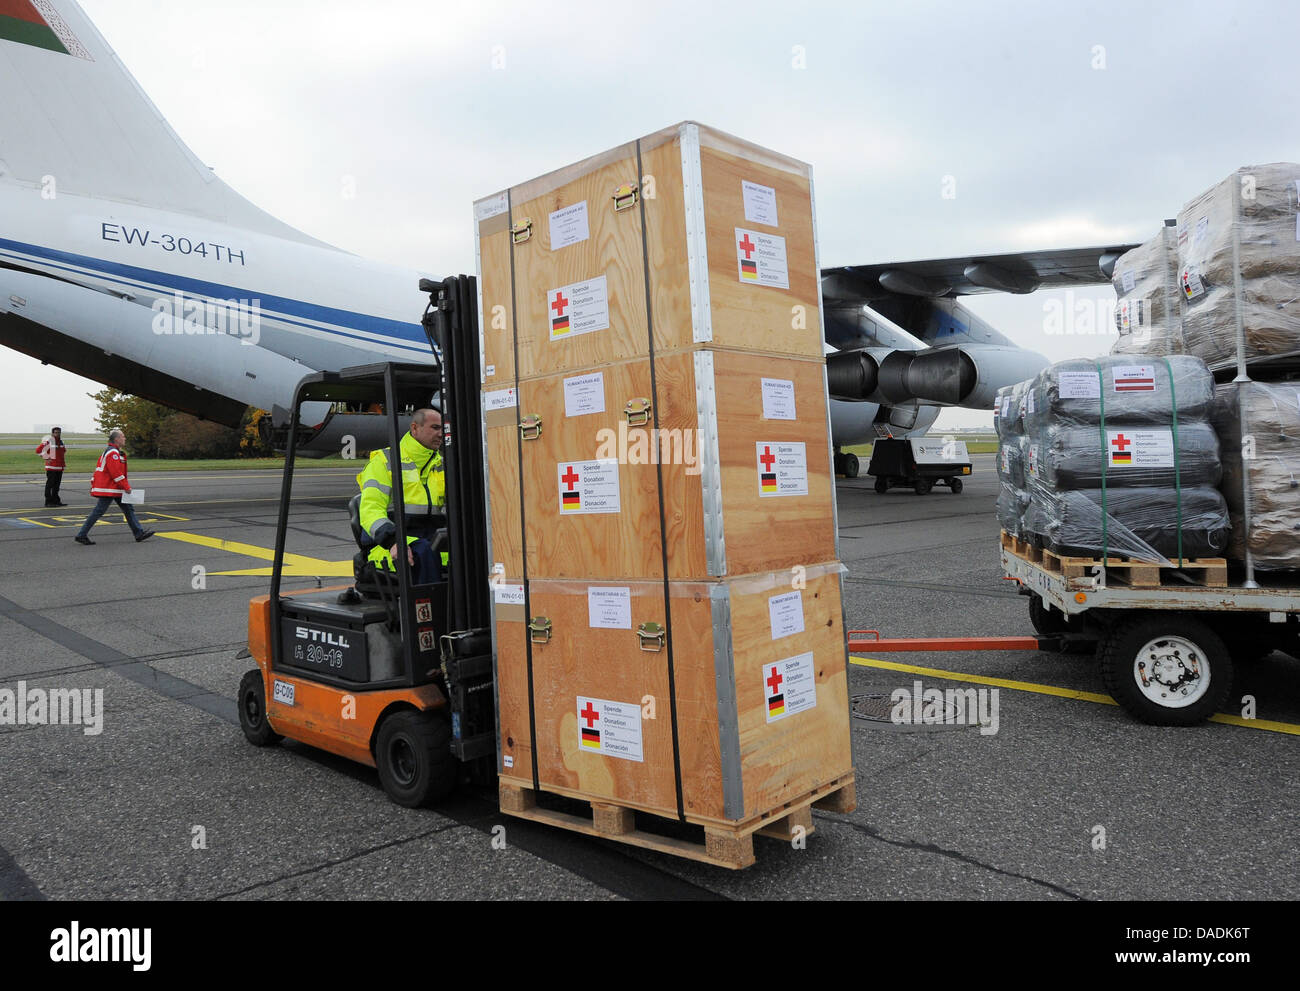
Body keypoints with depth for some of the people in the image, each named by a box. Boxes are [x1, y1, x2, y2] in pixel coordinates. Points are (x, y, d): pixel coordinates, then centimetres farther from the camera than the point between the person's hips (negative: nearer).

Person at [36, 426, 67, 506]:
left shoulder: (61, 442, 15)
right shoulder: (48, 441, -9)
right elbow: (38, 450, -10)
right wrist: (46, 458, -9)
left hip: (60, 467, 8)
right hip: (51, 467, -8)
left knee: (57, 485, 13)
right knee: (50, 484, -4)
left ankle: (56, 500, 19)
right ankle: (48, 502, -2)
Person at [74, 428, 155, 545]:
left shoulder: (110, 451, 17)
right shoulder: (113, 453, -17)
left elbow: (98, 468, 20)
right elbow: (116, 473, -22)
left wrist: (93, 484, 22)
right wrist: (126, 487, -17)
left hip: (115, 489, 11)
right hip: (108, 489, -11)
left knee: (128, 509, 8)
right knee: (98, 511, -5)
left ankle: (139, 533, 8)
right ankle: (82, 535, 3)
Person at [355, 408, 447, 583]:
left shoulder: (440, 464, 22)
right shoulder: (384, 461, 5)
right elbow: (370, 510, -7)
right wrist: (393, 541, -26)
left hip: (430, 539, 4)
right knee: (422, 552, -39)